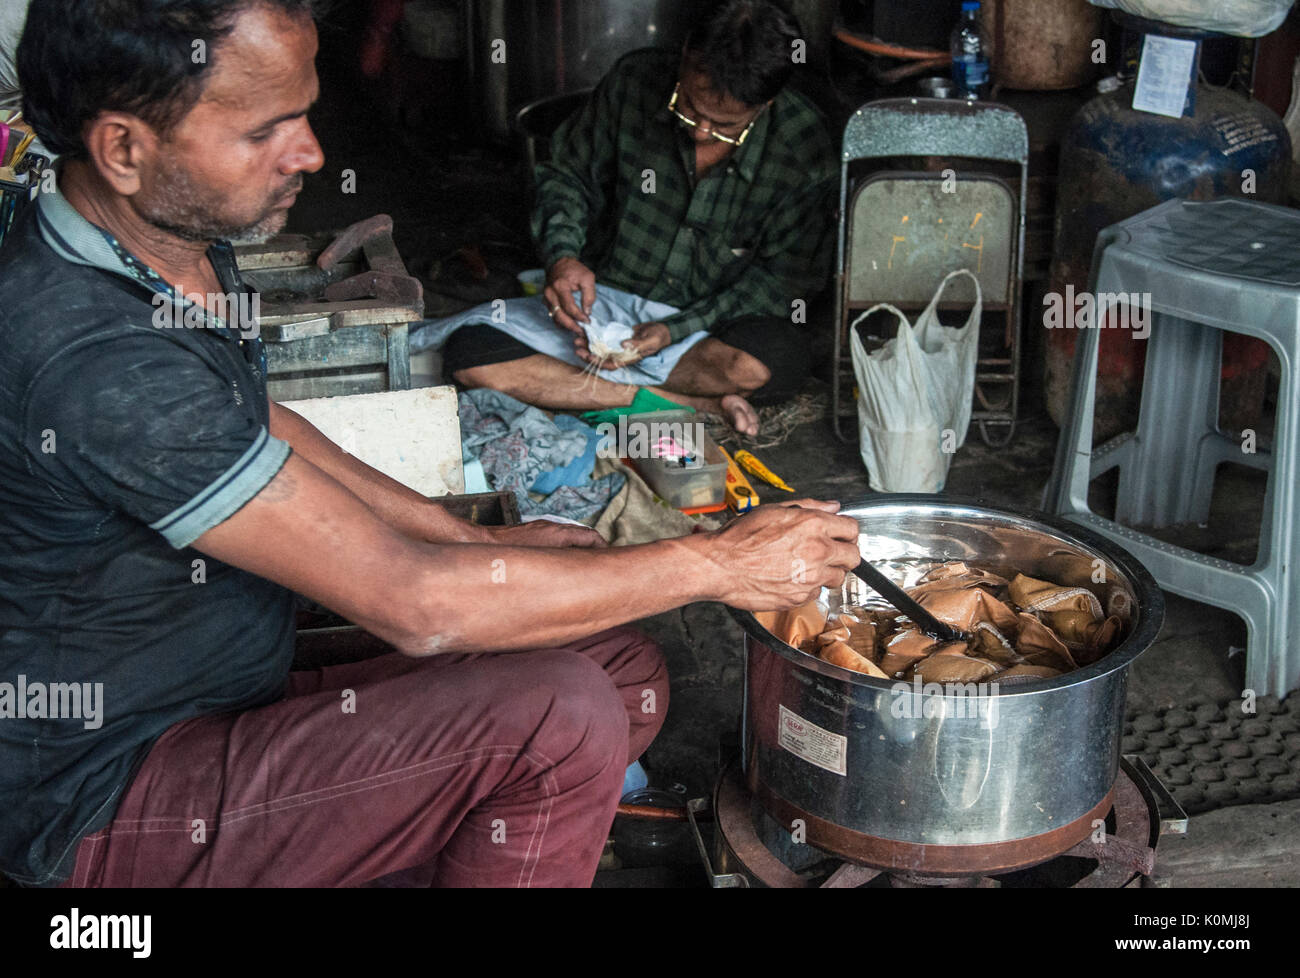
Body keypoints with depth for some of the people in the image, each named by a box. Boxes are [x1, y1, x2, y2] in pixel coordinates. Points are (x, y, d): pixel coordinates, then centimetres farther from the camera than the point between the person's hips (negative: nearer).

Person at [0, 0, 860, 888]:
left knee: (624, 670, 0)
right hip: (106, 805, -9)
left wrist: (480, 541, 10)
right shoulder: (92, 359, -30)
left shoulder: (189, 245, 1)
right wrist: (716, 564, -20)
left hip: (232, 704, 9)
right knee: (561, 722, -25)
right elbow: (411, 601, -30)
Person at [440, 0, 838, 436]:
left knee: (765, 363, -39)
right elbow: (568, 173, 4)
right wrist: (562, 255, -17)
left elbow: (785, 278, -9)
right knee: (469, 355, -22)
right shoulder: (636, 81, -12)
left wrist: (675, 330, -20)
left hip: (711, 327, -3)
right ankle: (702, 405, -21)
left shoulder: (804, 151, -17)